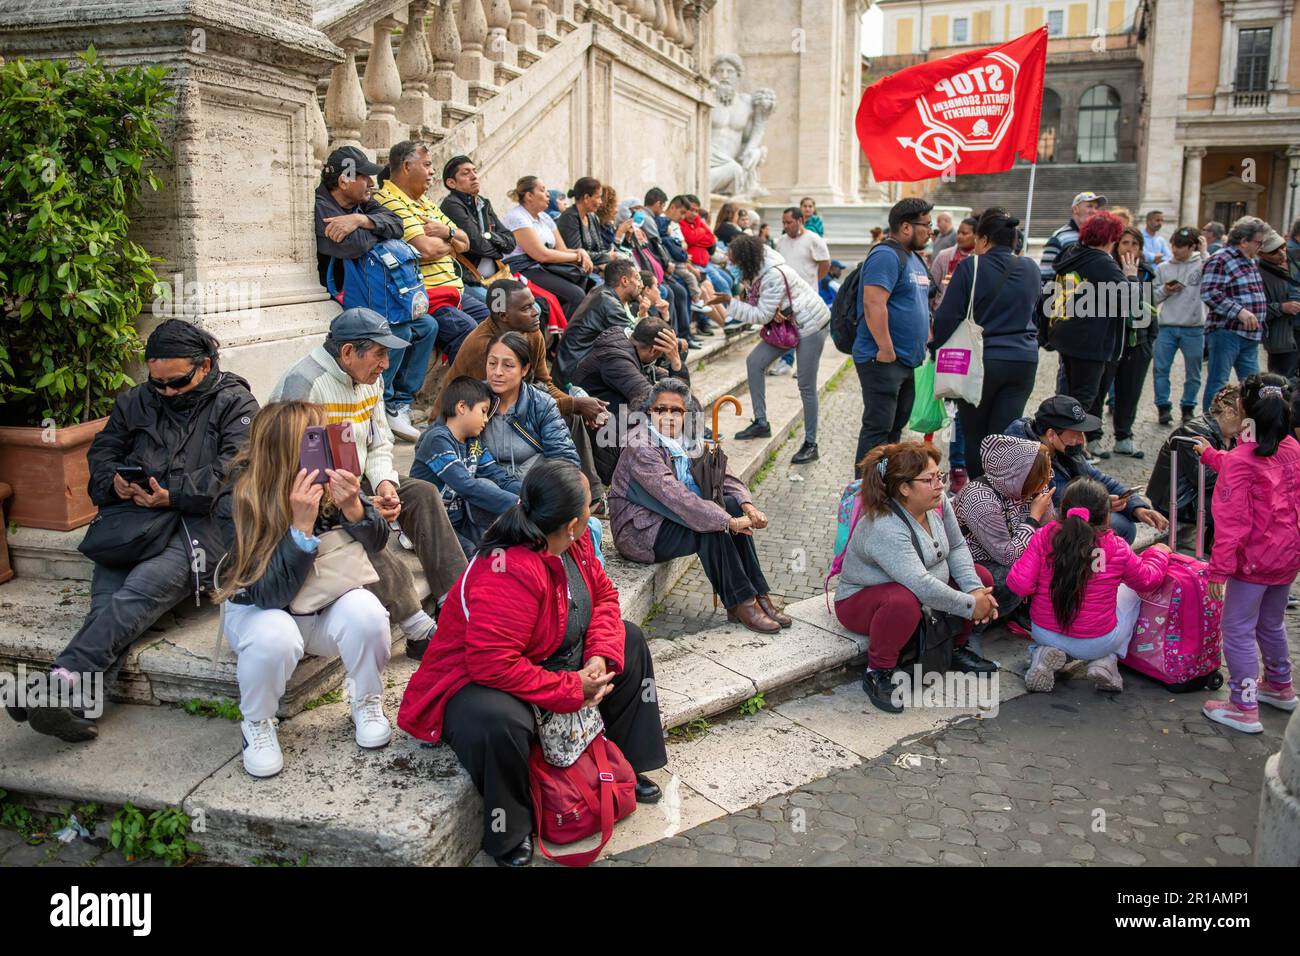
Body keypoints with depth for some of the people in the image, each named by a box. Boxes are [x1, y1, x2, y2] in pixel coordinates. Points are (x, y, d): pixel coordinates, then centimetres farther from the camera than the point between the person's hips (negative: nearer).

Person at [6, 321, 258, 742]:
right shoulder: (135, 401, 26)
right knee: (107, 598, -24)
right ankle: (78, 703, -41)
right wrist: (115, 481, 2)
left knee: (142, 588, -32)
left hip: (204, 522, -4)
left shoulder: (235, 404, 9)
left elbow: (232, 469, -5)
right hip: (135, 522, 4)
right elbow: (101, 452, 26)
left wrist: (172, 495, -15)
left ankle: (64, 678, -44)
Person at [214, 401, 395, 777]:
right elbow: (268, 594, -30)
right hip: (258, 609, -2)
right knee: (274, 637, -35)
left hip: (327, 605, 3)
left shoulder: (332, 480, -19)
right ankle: (256, 724, -5)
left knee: (366, 612, -29)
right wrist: (301, 526, -43)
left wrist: (353, 508, -33)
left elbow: (376, 544, -11)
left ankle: (367, 703, 0)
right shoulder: (238, 502, -26)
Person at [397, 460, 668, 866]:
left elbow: (603, 596, 4)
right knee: (501, 722, -40)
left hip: (548, 660, 9)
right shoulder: (510, 573, -37)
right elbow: (493, 665, -39)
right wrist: (574, 689, -29)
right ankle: (509, 834, -11)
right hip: (474, 681, -9)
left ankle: (625, 764, 18)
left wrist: (600, 656, -15)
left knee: (628, 642, 7)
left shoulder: (573, 542, -10)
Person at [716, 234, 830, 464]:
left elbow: (762, 315, -26)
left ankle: (811, 444, 6)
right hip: (786, 322, 9)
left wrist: (729, 302, -25)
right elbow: (762, 305, 4)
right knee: (754, 362, 2)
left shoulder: (773, 276, -29)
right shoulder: (758, 268, 0)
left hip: (810, 325, -9)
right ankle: (761, 423, 10)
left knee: (806, 387, -5)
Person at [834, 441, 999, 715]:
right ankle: (878, 672, -19)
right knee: (904, 601, -41)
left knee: (981, 577, -2)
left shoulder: (938, 503, -9)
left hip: (918, 589, 8)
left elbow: (957, 547, 3)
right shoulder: (884, 528, -34)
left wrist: (974, 589, -14)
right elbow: (921, 586, -39)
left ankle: (957, 649, 15)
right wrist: (970, 606, -29)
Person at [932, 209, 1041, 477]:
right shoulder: (1030, 269, 7)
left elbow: (947, 317, -10)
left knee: (975, 434, 11)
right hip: (1024, 361, 4)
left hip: (981, 361, -4)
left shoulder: (970, 268, -10)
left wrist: (934, 344, 5)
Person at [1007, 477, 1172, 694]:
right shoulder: (1117, 548, -12)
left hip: (1045, 634, 1)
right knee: (1130, 594, 25)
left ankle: (1042, 653, 6)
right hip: (1097, 643, -1)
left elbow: (1019, 584, -15)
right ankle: (1106, 660, 8)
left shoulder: (1044, 537, -12)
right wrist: (1159, 552, 25)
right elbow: (1146, 579, 6)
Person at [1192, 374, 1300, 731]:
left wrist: (1219, 567, -20)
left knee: (1237, 630, 1)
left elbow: (1233, 522, -24)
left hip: (1253, 560, -8)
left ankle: (1244, 707, 3)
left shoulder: (1239, 461, -22)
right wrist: (1211, 455, 34)